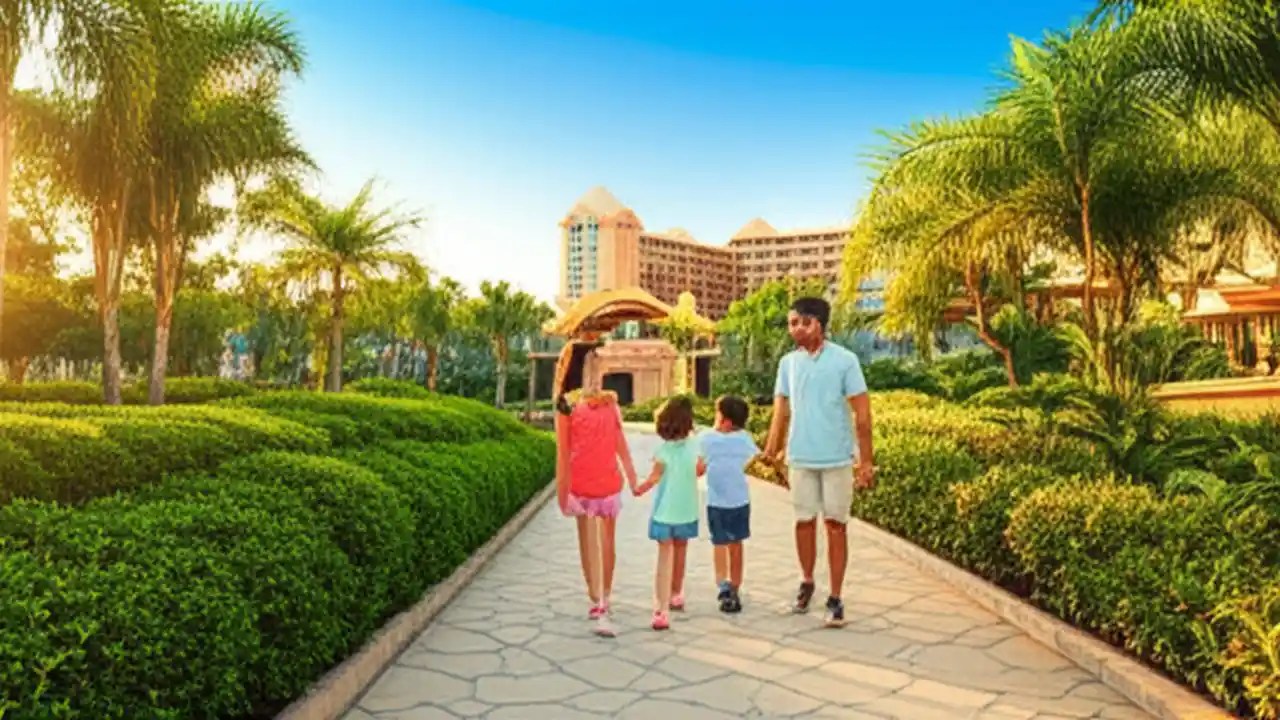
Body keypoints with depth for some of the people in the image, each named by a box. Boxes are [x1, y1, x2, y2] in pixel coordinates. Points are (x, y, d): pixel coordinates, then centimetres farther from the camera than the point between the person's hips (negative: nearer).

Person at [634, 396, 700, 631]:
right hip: (686, 511, 3)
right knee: (679, 554, 21)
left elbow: (654, 478, -13)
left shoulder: (664, 449, -14)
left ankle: (661, 610, -10)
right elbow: (698, 472, 6)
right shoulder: (694, 447, -7)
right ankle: (676, 596, 41)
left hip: (665, 512, -3)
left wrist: (639, 489, 4)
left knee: (665, 558, -1)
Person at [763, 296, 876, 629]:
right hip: (800, 458, 3)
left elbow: (862, 412, -7)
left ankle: (835, 598, 13)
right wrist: (770, 452, -3)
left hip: (837, 459, -3)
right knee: (804, 521, 12)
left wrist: (866, 460, -9)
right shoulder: (788, 363, 3)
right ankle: (807, 583, 32)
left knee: (835, 525, 4)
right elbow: (781, 410, 6)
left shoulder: (845, 360, -8)